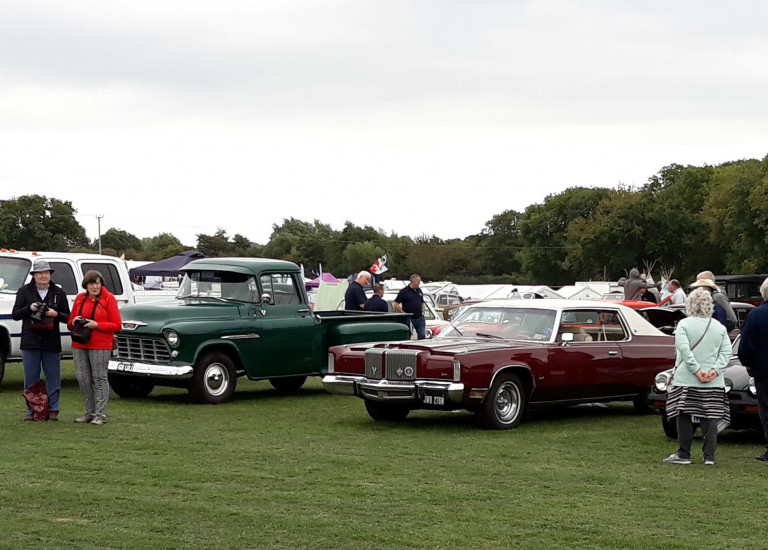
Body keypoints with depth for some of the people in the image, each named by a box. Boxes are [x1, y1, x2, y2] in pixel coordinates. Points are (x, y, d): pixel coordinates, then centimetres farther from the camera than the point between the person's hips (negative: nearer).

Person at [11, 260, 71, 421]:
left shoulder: (59, 293, 8)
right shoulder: (24, 291, 7)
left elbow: (67, 317, 8)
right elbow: (15, 314, 4)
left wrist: (56, 314, -13)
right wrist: (29, 308, -14)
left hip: (52, 342, 0)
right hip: (30, 342, 0)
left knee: (53, 378, 1)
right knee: (31, 378, 2)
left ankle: (53, 410, 7)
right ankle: (31, 411, 8)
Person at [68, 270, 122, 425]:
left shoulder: (108, 299, -1)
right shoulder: (80, 298, 13)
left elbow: (117, 325, -5)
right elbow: (70, 323, 20)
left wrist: (97, 325, -16)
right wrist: (74, 322, -4)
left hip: (100, 346, -5)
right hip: (79, 345, 5)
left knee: (99, 378, -5)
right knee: (82, 378, 4)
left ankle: (100, 414, -2)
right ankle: (90, 412, 13)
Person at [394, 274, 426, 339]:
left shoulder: (419, 291, 12)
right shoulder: (404, 291, -6)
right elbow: (396, 304, -8)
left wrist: (422, 312, 9)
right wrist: (404, 314, -11)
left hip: (420, 318, 5)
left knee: (422, 336, -1)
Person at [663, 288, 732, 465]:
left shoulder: (684, 324, -5)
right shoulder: (720, 327, 6)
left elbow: (683, 349, -16)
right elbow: (726, 351, -2)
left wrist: (696, 370, -14)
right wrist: (715, 369, -9)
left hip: (686, 380, -3)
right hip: (714, 384, 3)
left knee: (684, 417, 4)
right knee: (710, 418, 5)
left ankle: (683, 455, 6)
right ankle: (709, 456, 3)